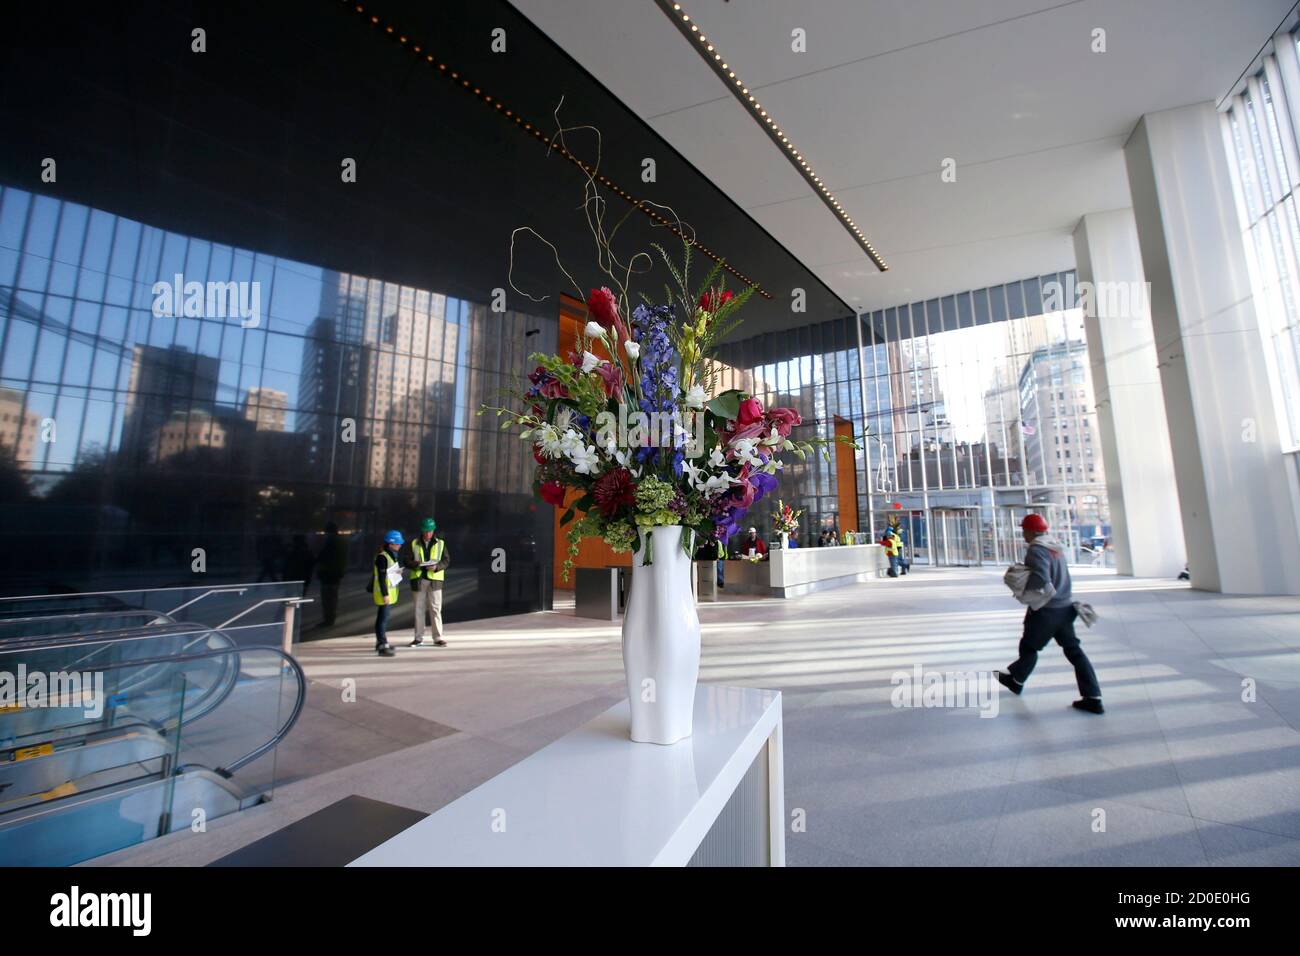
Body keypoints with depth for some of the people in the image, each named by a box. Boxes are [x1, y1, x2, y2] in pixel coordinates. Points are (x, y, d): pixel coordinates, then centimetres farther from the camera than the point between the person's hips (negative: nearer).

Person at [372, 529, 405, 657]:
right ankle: (382, 647, -7)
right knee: (383, 618, -8)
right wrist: (385, 594, -23)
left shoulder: (392, 555, 13)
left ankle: (380, 642, 31)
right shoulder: (382, 557, -17)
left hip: (390, 591, 10)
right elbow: (381, 577, -21)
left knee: (384, 617, 19)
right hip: (384, 592, -10)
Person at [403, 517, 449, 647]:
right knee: (419, 609, 7)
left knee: (435, 609, -2)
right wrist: (415, 564, -16)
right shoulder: (414, 543, 7)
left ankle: (438, 638, 3)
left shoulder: (440, 543, 6)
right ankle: (419, 638, 17)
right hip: (418, 579, 1)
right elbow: (406, 559, 4)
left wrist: (437, 567, -16)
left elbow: (446, 560, 3)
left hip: (435, 579, -1)